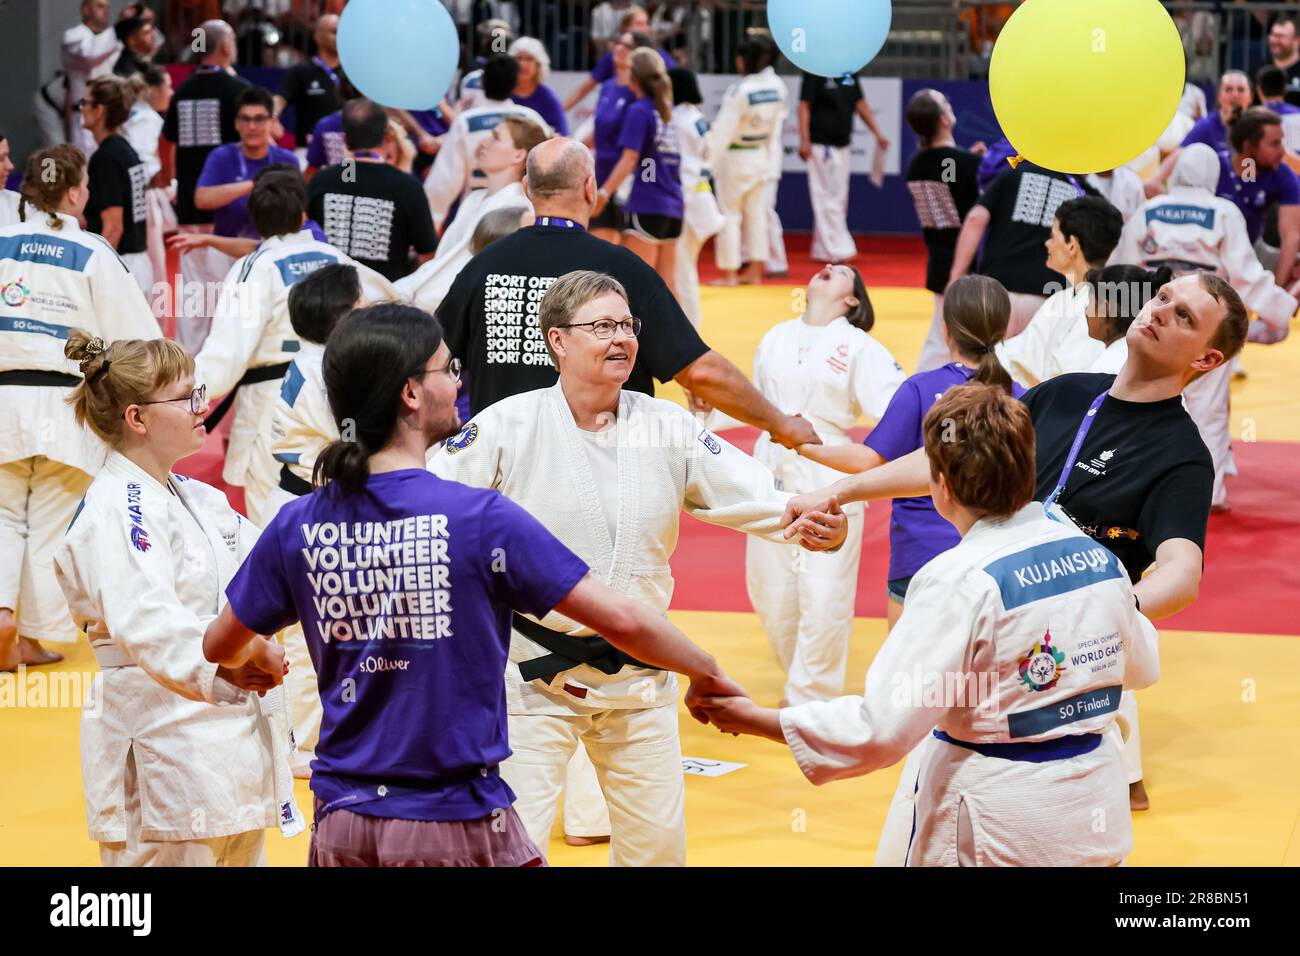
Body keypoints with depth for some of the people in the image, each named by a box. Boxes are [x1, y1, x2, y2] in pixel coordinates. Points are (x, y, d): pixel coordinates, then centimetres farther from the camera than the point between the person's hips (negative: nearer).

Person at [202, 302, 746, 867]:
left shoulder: (296, 527, -3)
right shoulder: (480, 519, -15)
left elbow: (219, 647, 11)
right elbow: (621, 620, -14)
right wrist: (706, 673, 4)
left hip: (342, 826, 4)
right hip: (457, 822, -4)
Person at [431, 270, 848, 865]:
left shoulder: (668, 430, 1)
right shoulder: (508, 426, -9)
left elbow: (755, 497, -1)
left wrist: (808, 523, -21)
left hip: (638, 676, 4)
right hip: (535, 674, -4)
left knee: (657, 842, 14)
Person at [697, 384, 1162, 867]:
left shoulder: (958, 582, -22)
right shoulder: (1099, 556, -2)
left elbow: (880, 729, -24)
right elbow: (1142, 666, 17)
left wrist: (756, 720, -14)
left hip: (996, 830, -6)